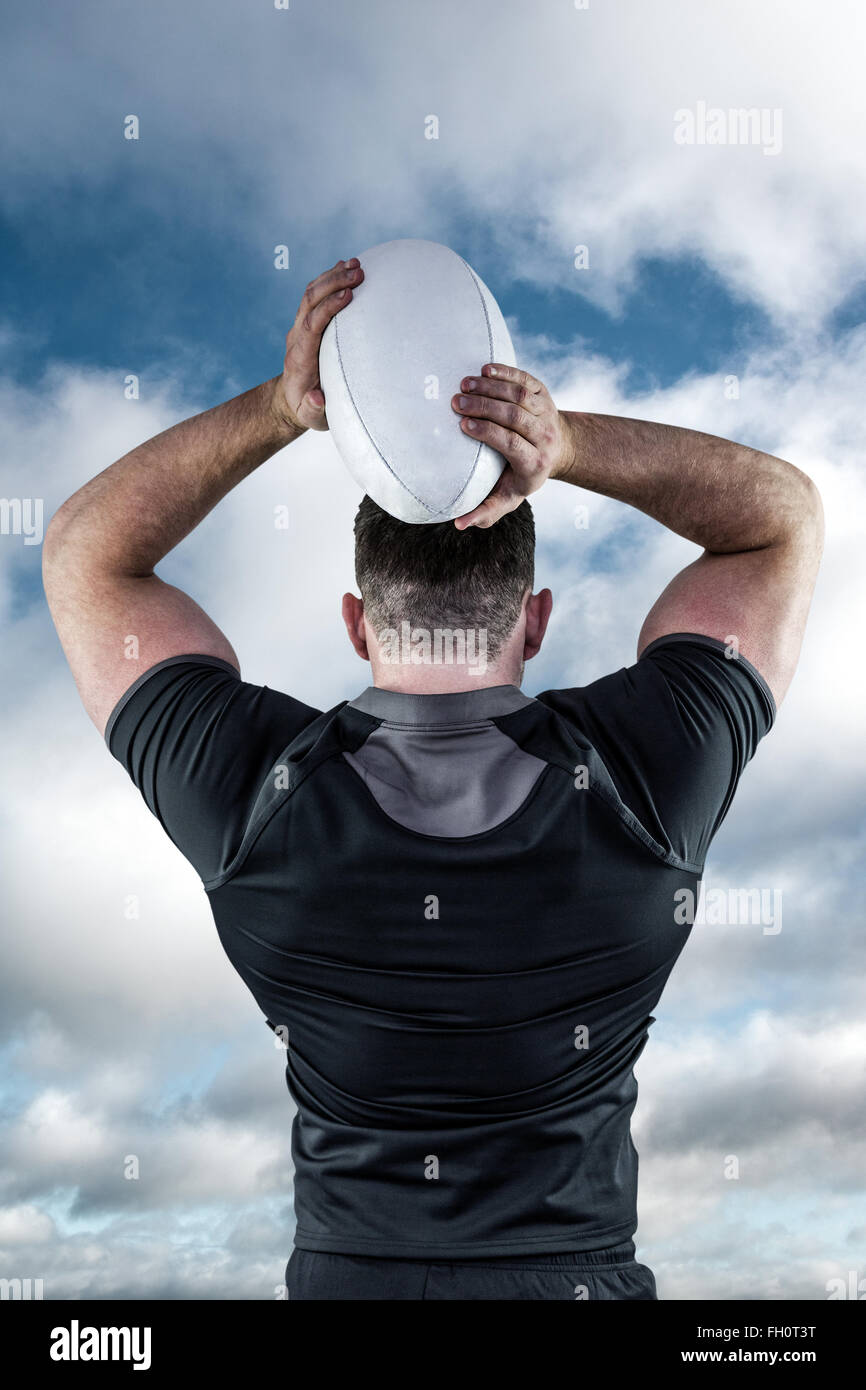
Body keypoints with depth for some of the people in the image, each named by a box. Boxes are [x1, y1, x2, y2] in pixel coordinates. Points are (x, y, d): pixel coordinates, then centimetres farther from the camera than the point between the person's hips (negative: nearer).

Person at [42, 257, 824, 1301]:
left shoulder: (258, 794, -18)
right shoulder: (636, 782, -19)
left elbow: (83, 553, -3)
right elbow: (789, 513, -4)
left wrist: (280, 408, -16)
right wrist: (570, 445, -20)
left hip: (345, 1271, 1)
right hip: (579, 1275, 0)